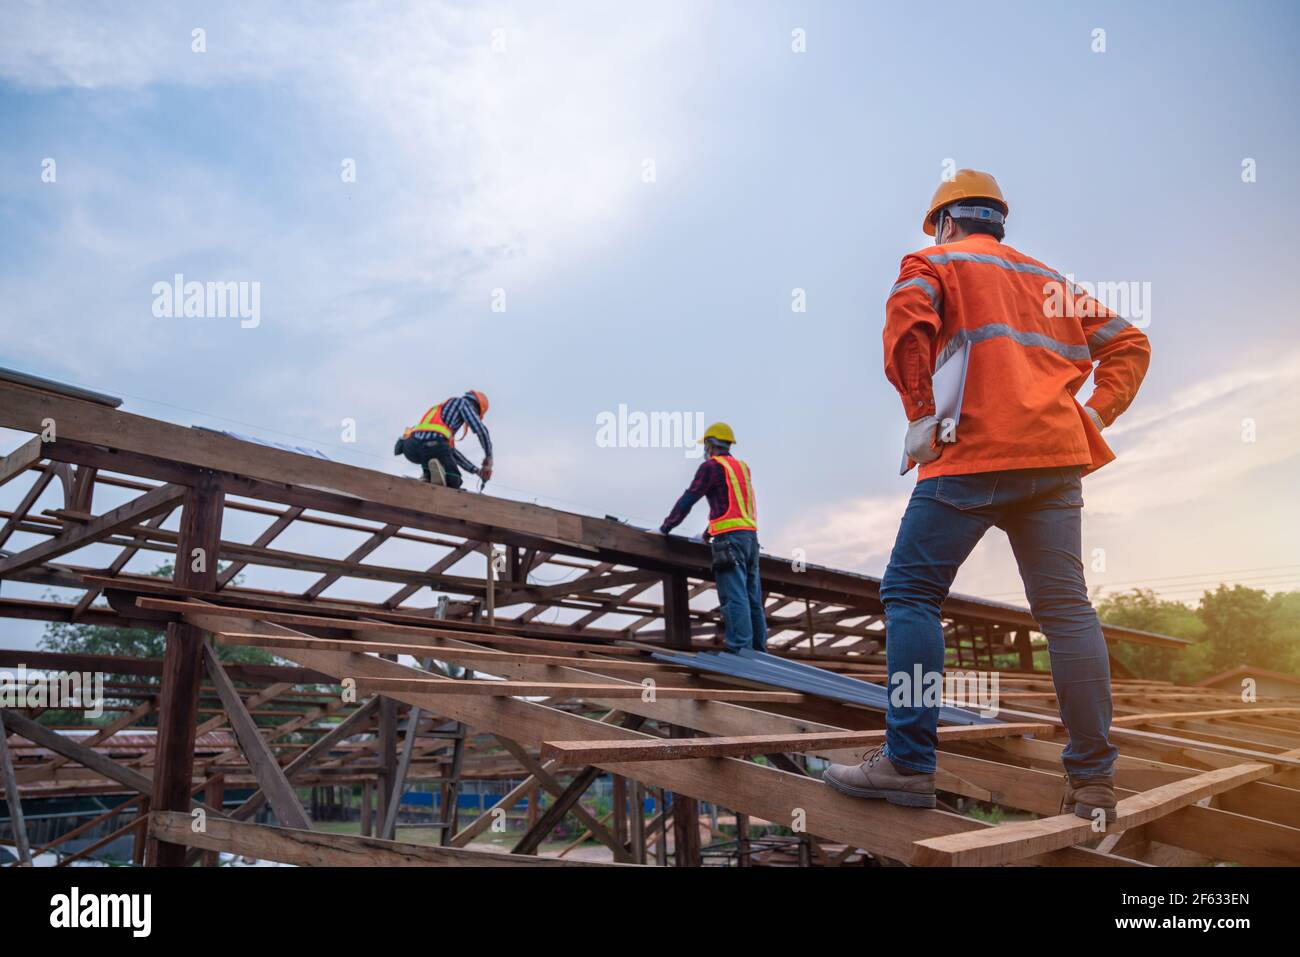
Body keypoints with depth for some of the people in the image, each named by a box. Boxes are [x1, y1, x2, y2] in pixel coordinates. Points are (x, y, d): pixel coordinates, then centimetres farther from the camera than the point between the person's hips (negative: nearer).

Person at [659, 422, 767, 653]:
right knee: (752, 598, 8)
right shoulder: (742, 467, 21)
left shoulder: (712, 466, -2)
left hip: (730, 538, -8)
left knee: (734, 597, -13)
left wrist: (664, 528, 6)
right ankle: (758, 649, 9)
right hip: (750, 535, 8)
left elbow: (687, 500, -2)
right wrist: (710, 531, 39)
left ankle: (739, 649, -18)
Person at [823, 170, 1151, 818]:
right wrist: (1094, 415, 14)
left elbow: (906, 326, -10)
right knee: (1066, 607, 5)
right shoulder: (1050, 281, 28)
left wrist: (921, 415, -8)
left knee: (911, 591, -2)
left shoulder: (934, 263, 10)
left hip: (975, 451, -6)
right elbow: (1128, 343, 23)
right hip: (1057, 455, 6)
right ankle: (1093, 780, 6)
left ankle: (909, 761, -7)